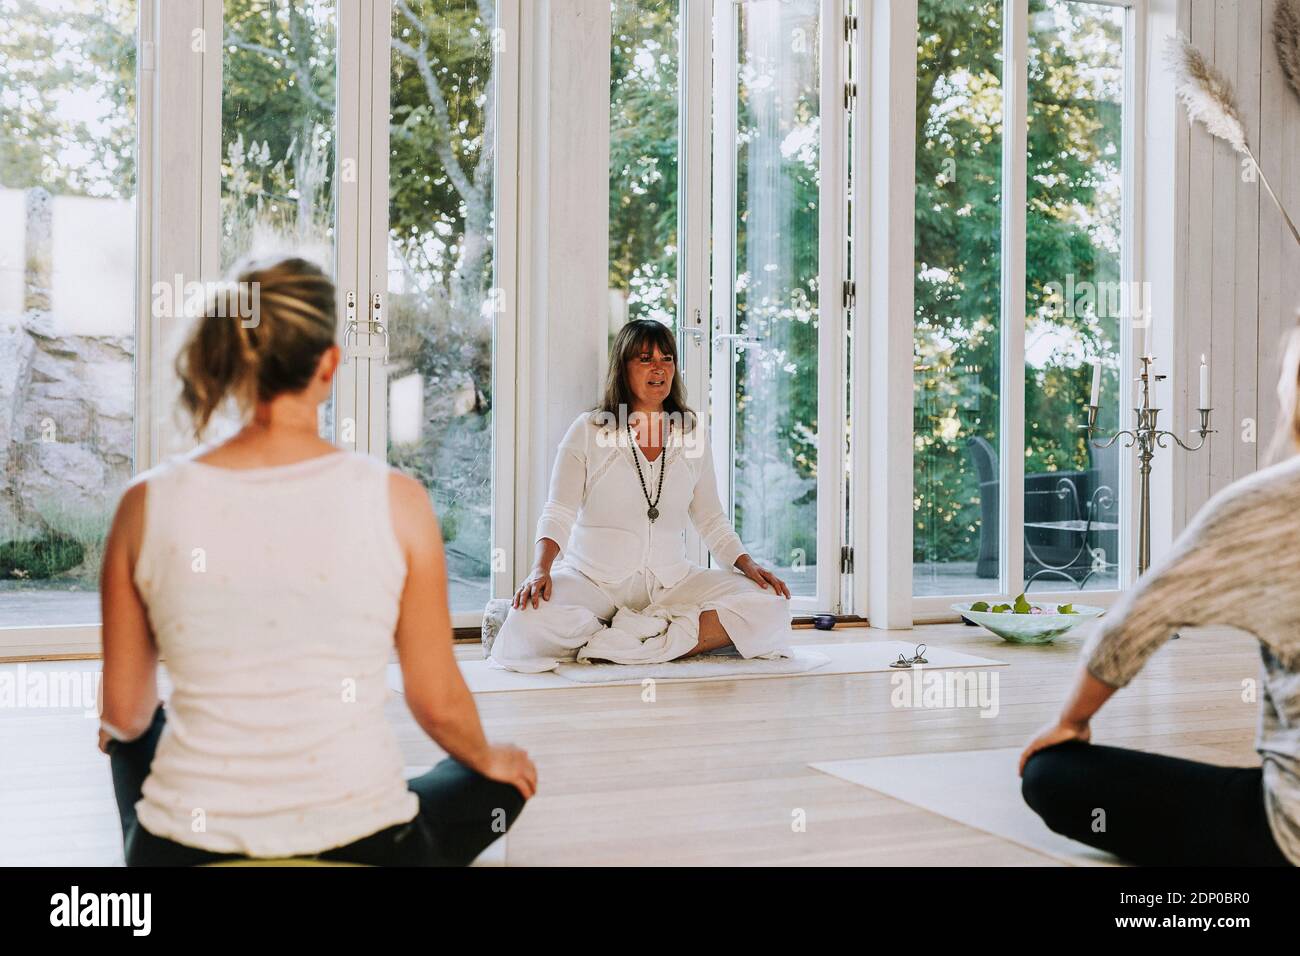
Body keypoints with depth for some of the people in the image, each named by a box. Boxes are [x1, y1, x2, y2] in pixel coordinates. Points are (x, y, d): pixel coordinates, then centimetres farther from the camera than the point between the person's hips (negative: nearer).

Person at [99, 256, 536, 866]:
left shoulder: (147, 505, -8)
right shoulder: (396, 501, -12)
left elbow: (123, 713, 3)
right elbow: (437, 704, -3)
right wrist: (487, 759, 21)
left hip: (186, 855, 3)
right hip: (358, 848, -2)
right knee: (500, 782, 31)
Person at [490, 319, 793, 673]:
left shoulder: (692, 432, 10)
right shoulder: (588, 430, 1)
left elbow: (711, 519, 15)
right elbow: (558, 514, -5)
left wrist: (747, 564, -2)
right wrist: (540, 570, -23)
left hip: (671, 580, 3)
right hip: (593, 578, -3)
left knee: (769, 607, -20)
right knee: (531, 624, -34)